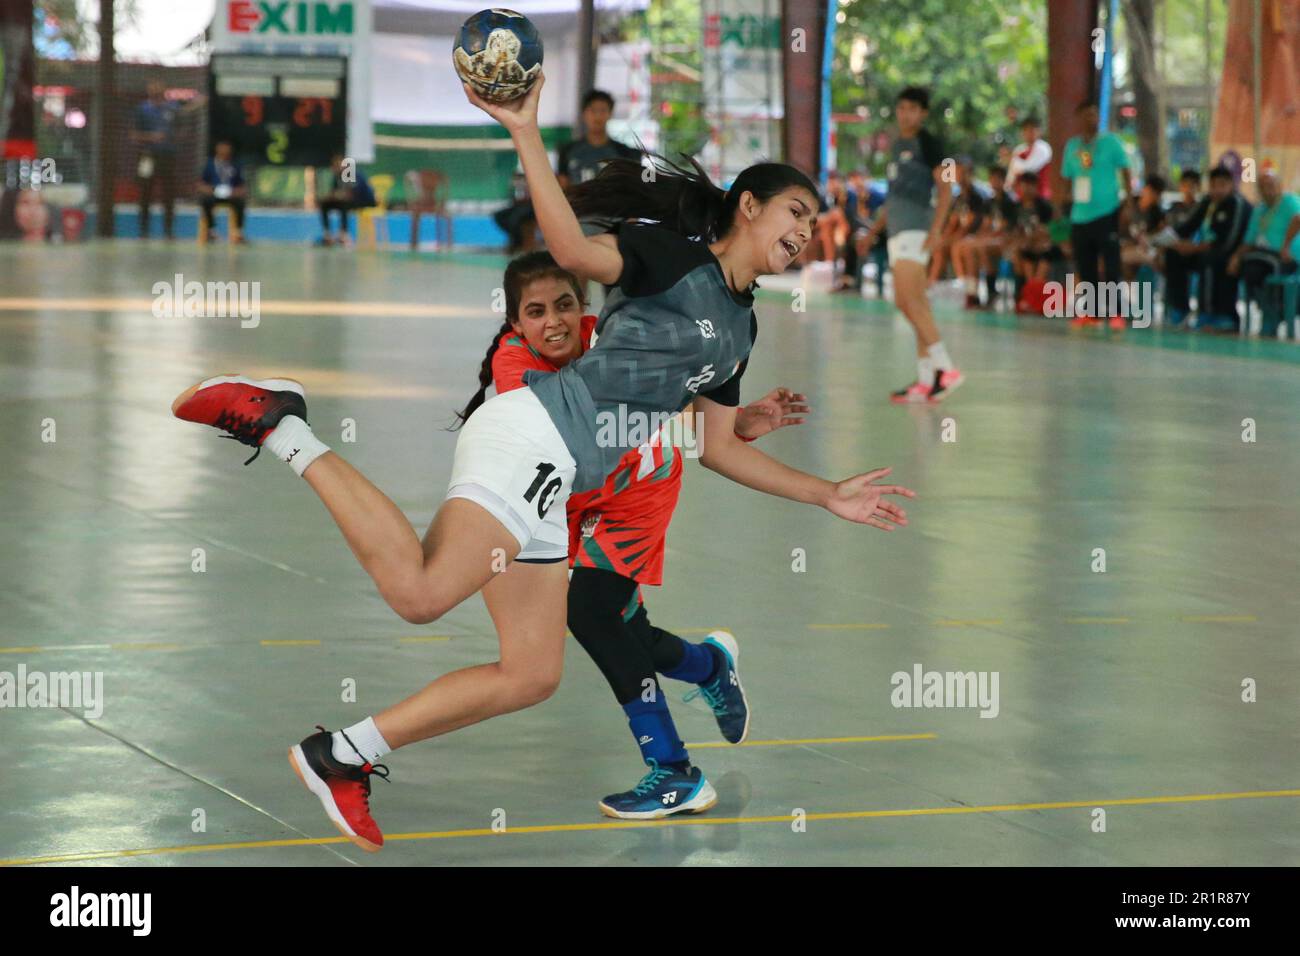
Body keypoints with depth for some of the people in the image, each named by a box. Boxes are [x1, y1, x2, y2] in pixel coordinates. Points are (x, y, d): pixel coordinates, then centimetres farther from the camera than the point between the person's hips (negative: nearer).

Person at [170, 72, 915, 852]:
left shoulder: (741, 327, 24)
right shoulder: (673, 256, -2)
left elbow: (719, 448, 29)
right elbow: (575, 249, -20)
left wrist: (830, 496, 30)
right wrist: (528, 135, -29)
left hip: (552, 490, 9)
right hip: (532, 434, -9)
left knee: (532, 676, 3)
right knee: (420, 591, -29)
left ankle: (341, 757, 7)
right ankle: (280, 425, -16)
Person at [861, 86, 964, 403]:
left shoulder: (927, 143, -5)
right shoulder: (899, 144, 20)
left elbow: (945, 189, -11)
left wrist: (936, 230, -21)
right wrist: (875, 229, 24)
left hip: (915, 228, -9)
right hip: (898, 229, 9)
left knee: (911, 301, -17)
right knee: (907, 304, 6)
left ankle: (945, 368, -16)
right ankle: (926, 381, 7)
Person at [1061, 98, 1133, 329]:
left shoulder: (1111, 142, 0)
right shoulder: (1072, 145, 12)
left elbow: (1125, 172, -1)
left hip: (1106, 214, -5)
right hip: (1080, 216, 5)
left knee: (1111, 266, -7)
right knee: (1085, 266, 8)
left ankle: (1115, 313, -6)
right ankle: (1090, 312, 16)